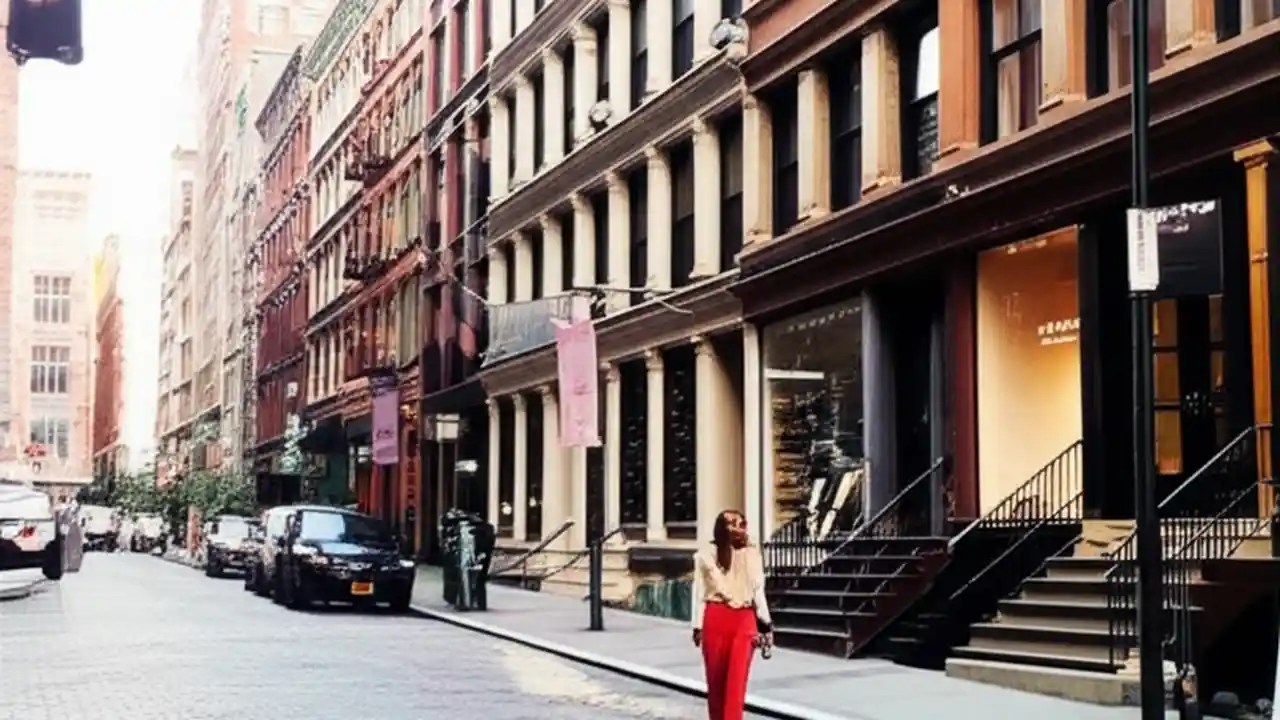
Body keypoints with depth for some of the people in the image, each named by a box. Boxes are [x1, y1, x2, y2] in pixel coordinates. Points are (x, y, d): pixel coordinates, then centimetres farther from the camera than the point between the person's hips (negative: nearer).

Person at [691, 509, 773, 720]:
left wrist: (766, 624, 11)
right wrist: (698, 627, -1)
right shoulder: (707, 555, 3)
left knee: (737, 681, -5)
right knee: (715, 680, 4)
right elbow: (699, 592, 3)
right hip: (715, 620, -1)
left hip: (744, 621, 1)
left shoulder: (752, 554, 9)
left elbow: (758, 591, 12)